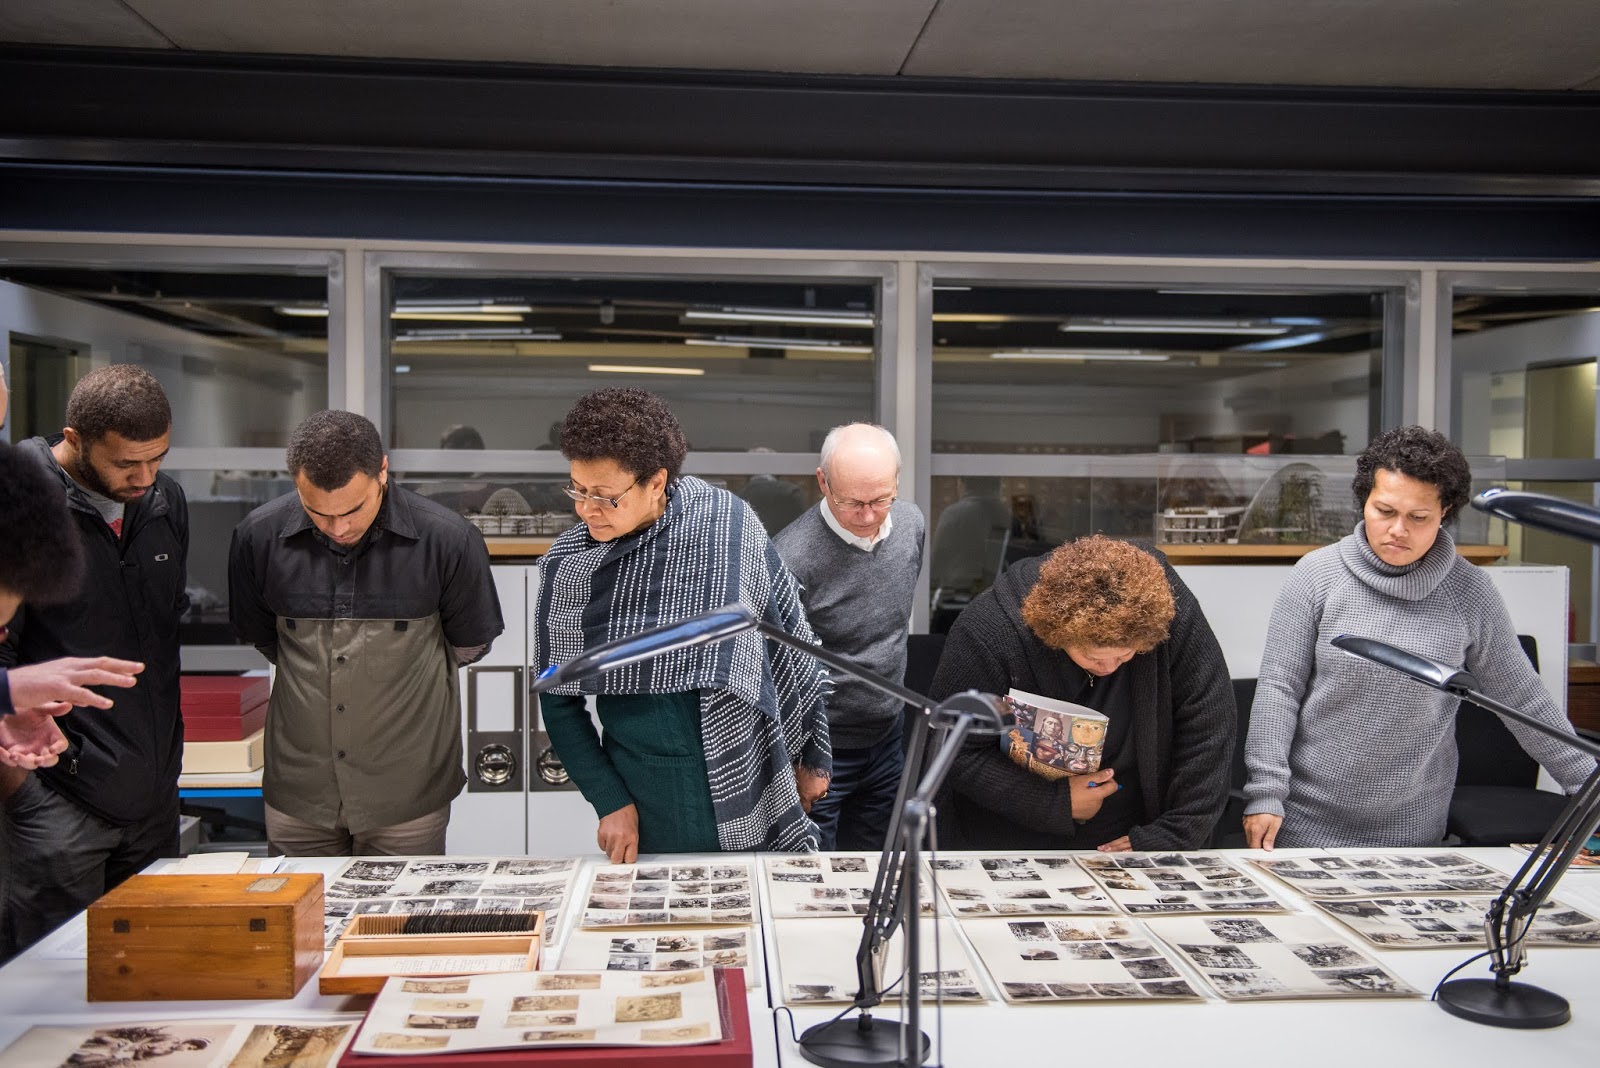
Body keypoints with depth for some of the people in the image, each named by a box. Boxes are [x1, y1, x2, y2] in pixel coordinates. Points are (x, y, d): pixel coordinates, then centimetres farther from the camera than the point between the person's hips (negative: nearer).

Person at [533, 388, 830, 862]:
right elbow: (559, 699, 4)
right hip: (643, 807, 1)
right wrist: (609, 801, -5)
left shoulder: (729, 524, -9)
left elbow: (793, 645, 1)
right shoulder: (566, 564, -5)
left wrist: (812, 760, 8)